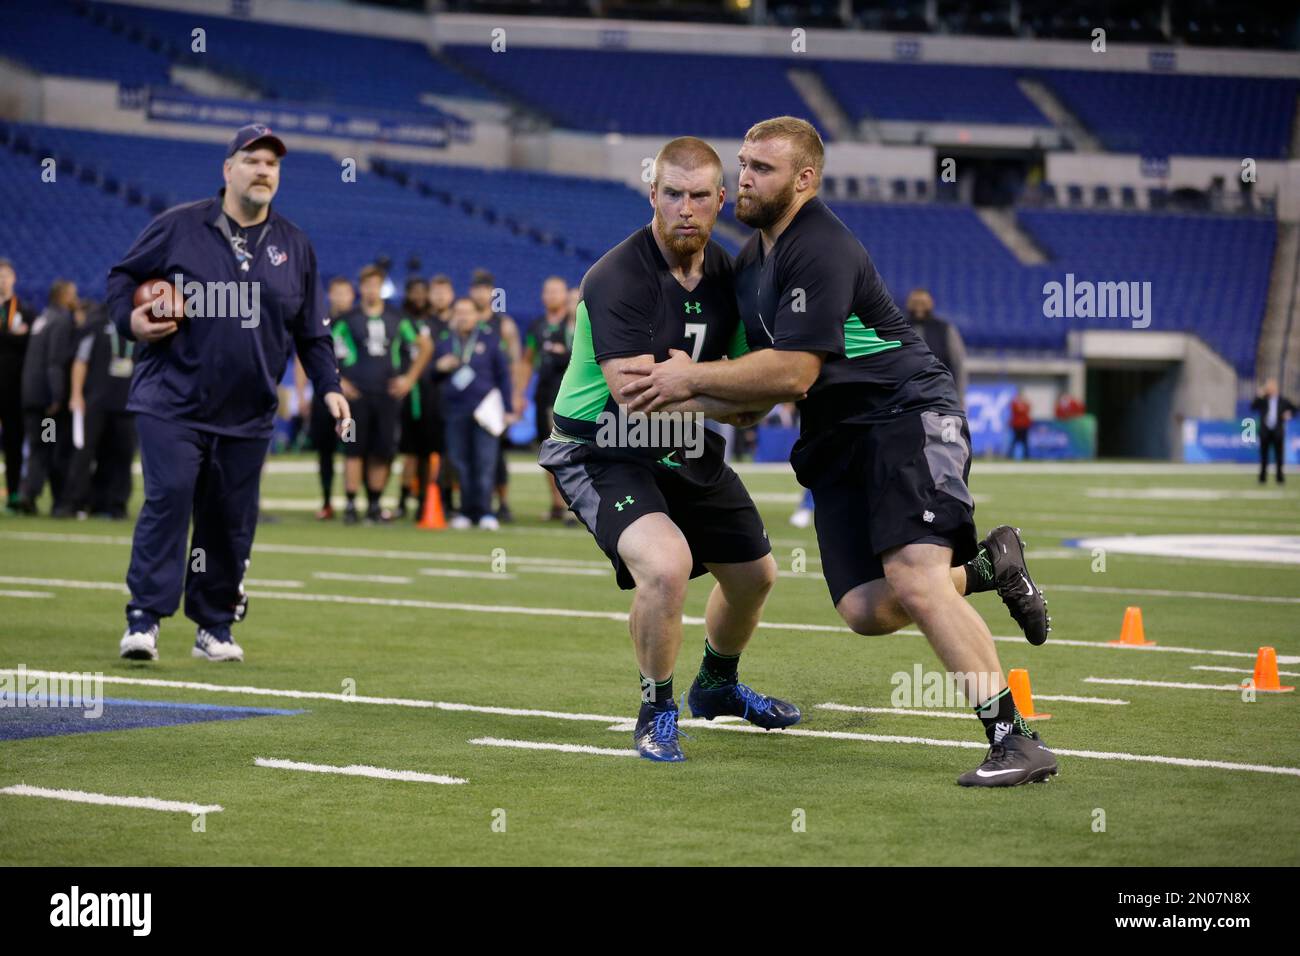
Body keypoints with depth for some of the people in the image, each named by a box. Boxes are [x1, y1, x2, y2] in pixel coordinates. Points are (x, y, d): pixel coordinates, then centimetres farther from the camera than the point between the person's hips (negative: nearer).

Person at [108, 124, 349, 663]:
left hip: (247, 416, 3)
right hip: (172, 403, -3)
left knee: (231, 520, 6)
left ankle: (214, 628, 18)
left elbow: (312, 331, 14)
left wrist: (328, 387, 3)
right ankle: (143, 620, -12)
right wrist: (130, 320, -11)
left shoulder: (294, 246, 10)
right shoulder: (178, 227, -1)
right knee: (168, 499, -14)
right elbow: (122, 277, 8)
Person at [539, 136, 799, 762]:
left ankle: (717, 685, 49)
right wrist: (732, 402, -28)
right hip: (601, 449, -8)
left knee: (755, 573, 17)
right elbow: (633, 393, -34)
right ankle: (656, 711, -7)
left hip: (686, 452, 8)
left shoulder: (729, 275, -3)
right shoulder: (617, 279, -25)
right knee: (665, 564, -31)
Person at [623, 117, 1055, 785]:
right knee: (864, 610, -5)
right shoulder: (750, 260, 15)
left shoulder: (821, 251, -16)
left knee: (914, 582, -25)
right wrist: (686, 395, 5)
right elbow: (763, 389, 21)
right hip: (837, 442, 9)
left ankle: (1016, 742, -24)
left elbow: (792, 374, -22)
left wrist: (691, 379, -12)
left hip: (908, 413, -9)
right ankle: (987, 566, 20)